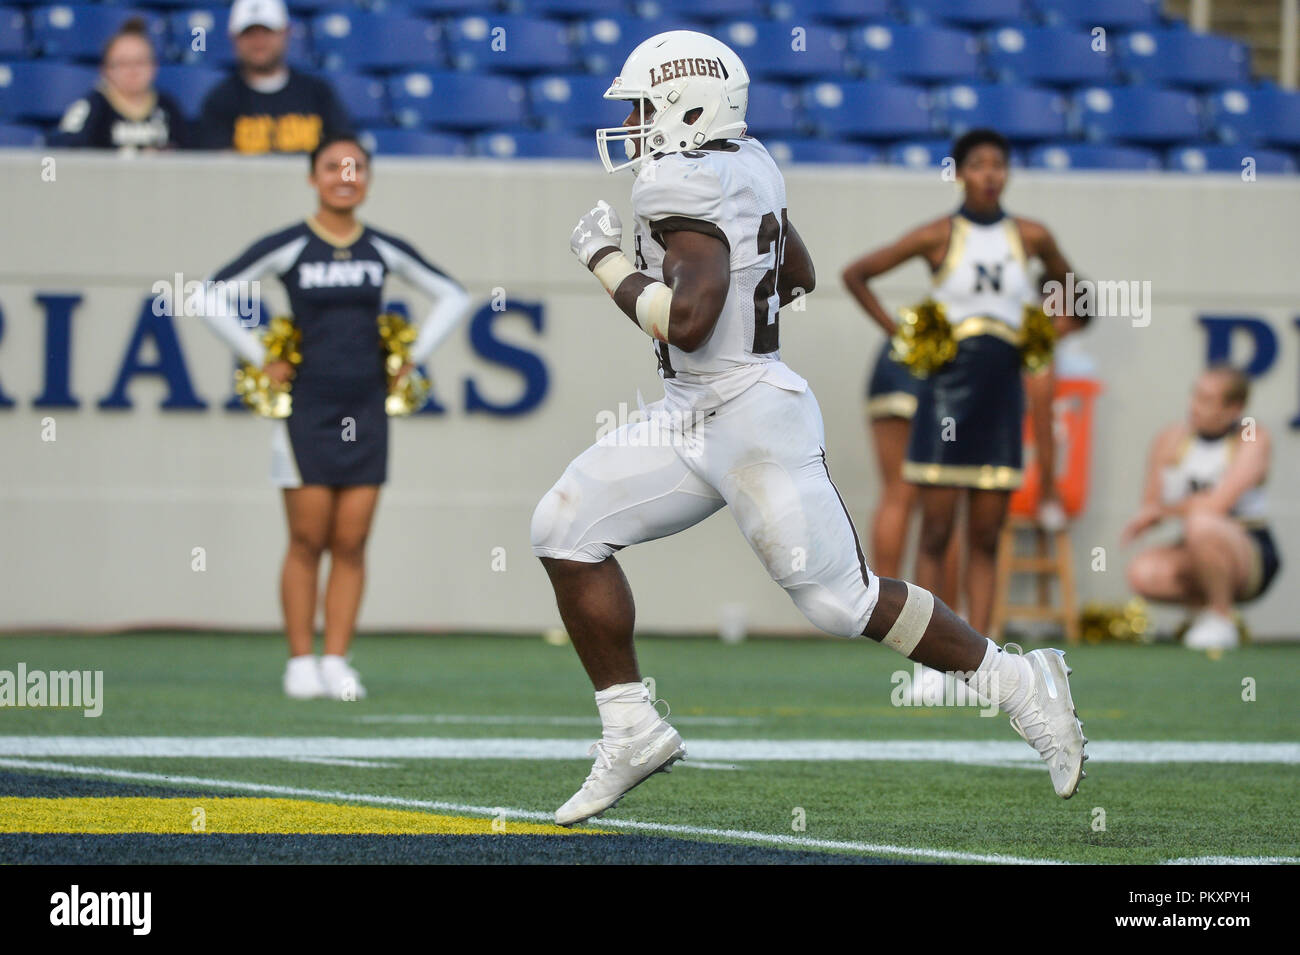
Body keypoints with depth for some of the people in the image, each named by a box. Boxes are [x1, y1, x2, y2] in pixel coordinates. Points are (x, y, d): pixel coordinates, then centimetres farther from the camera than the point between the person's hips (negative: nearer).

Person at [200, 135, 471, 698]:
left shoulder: (383, 250, 7)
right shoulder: (287, 247, -3)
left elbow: (453, 297, 19)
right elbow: (215, 296, -3)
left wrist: (412, 358, 11)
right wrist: (260, 360, -4)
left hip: (366, 412, 3)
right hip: (306, 408, -3)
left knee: (351, 543, 1)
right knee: (308, 541, -4)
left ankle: (336, 662, 4)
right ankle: (300, 663, 3)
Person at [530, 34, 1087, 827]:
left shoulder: (687, 185, -19)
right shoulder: (744, 165, 8)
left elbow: (687, 321, -29)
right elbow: (799, 277, 23)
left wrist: (609, 263, -16)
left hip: (753, 420, -10)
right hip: (694, 415, 10)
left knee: (842, 599, -4)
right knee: (566, 529, 3)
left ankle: (1019, 683, 9)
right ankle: (632, 730, 6)